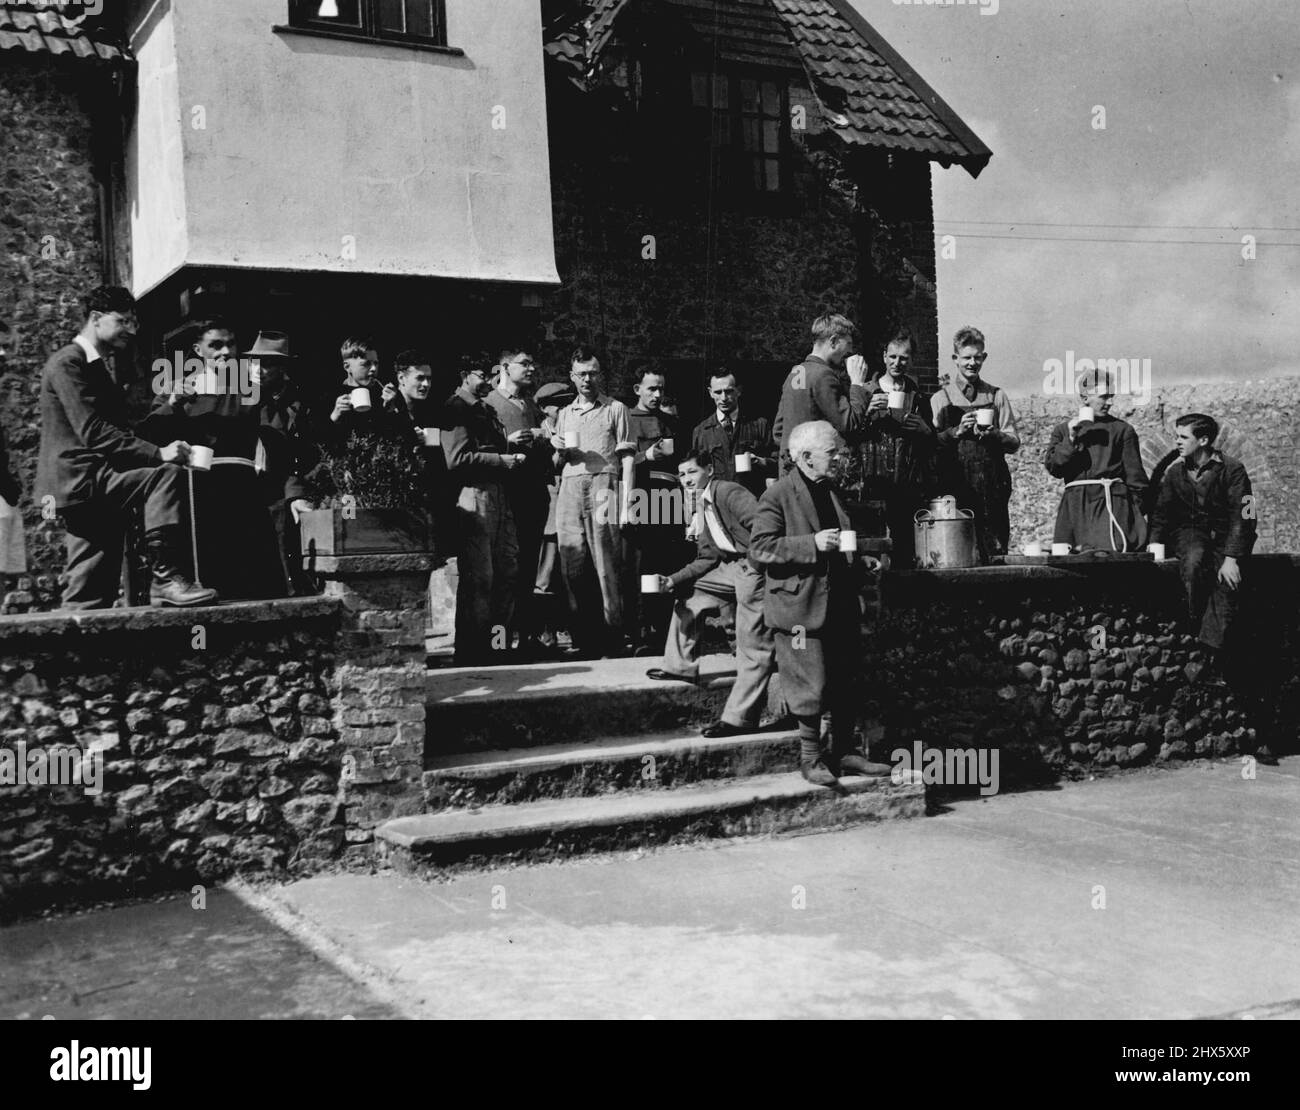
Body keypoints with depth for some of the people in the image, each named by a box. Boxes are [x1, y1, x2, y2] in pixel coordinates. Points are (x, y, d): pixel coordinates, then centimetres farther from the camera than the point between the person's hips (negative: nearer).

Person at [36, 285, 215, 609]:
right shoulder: (67, 363, -7)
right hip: (81, 479, -10)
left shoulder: (99, 368, 24)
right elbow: (92, 432, -19)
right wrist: (157, 453, -26)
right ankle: (165, 578, -29)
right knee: (166, 474, -28)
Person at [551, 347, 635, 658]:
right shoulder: (564, 414, 22)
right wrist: (559, 451, 1)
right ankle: (582, 642, 5)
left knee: (607, 567, -9)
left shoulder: (615, 409, 10)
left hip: (603, 484, -4)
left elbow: (627, 457, 4)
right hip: (570, 488, 4)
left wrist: (627, 501, -6)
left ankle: (611, 643, -7)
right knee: (573, 568, 0)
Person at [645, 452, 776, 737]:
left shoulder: (729, 492, -14)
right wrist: (673, 580, 7)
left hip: (756, 568, -10)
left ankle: (740, 718, -5)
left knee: (753, 644, -8)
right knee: (688, 592, 17)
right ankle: (681, 666, 26)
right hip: (733, 568, 10)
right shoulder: (702, 505, 16)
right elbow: (707, 558, 17)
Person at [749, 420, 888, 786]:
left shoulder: (832, 493, 17)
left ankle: (845, 751, 23)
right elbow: (759, 549, -16)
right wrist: (812, 544, -22)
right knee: (812, 685, -4)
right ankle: (810, 757, 12)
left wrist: (860, 561, 11)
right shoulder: (778, 496, -9)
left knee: (848, 681, 10)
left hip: (840, 605, 8)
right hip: (800, 608, -7)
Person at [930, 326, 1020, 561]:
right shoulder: (941, 399, 7)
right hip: (955, 486, -1)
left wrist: (992, 434, -11)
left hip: (993, 486, 2)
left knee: (996, 551, -1)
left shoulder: (997, 396, 12)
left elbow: (1014, 443, 8)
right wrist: (957, 430, -13)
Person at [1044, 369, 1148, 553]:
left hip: (1112, 502, -2)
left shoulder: (1122, 429, 11)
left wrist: (1138, 512, 5)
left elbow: (1135, 475, 10)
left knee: (1109, 553, -20)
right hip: (1075, 503, 2)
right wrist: (1071, 439, -7)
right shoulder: (1063, 429, 15)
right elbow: (1053, 468, 4)